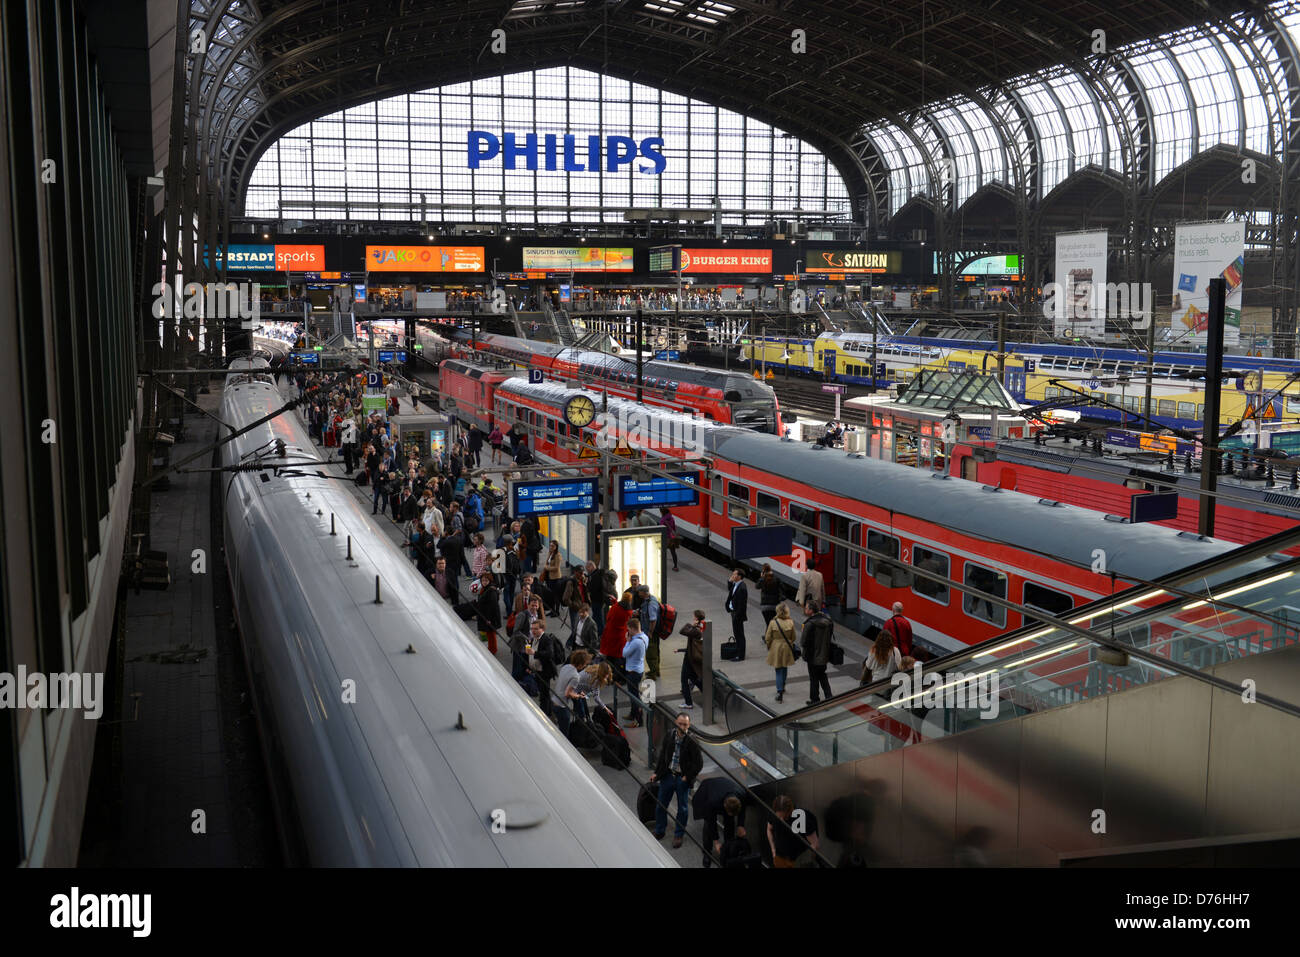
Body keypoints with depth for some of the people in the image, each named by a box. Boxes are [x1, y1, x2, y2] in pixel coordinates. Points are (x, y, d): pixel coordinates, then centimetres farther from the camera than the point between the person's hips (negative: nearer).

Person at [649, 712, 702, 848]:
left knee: (682, 808, 10)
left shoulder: (692, 742, -17)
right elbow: (662, 756, 9)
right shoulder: (669, 737, -4)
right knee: (661, 805, 13)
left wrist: (687, 777, -13)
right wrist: (656, 773, 5)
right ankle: (659, 831, 32)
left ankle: (679, 835, 28)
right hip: (668, 775, 4)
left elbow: (699, 764, -12)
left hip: (683, 779, -4)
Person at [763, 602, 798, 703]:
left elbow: (768, 638, -9)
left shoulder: (773, 623, -16)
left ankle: (780, 692, -7)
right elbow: (793, 638, 0)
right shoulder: (790, 623, -11)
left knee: (778, 670, 3)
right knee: (785, 668, 22)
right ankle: (782, 687, 38)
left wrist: (769, 646, 10)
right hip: (787, 648, 2)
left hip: (775, 648, -2)